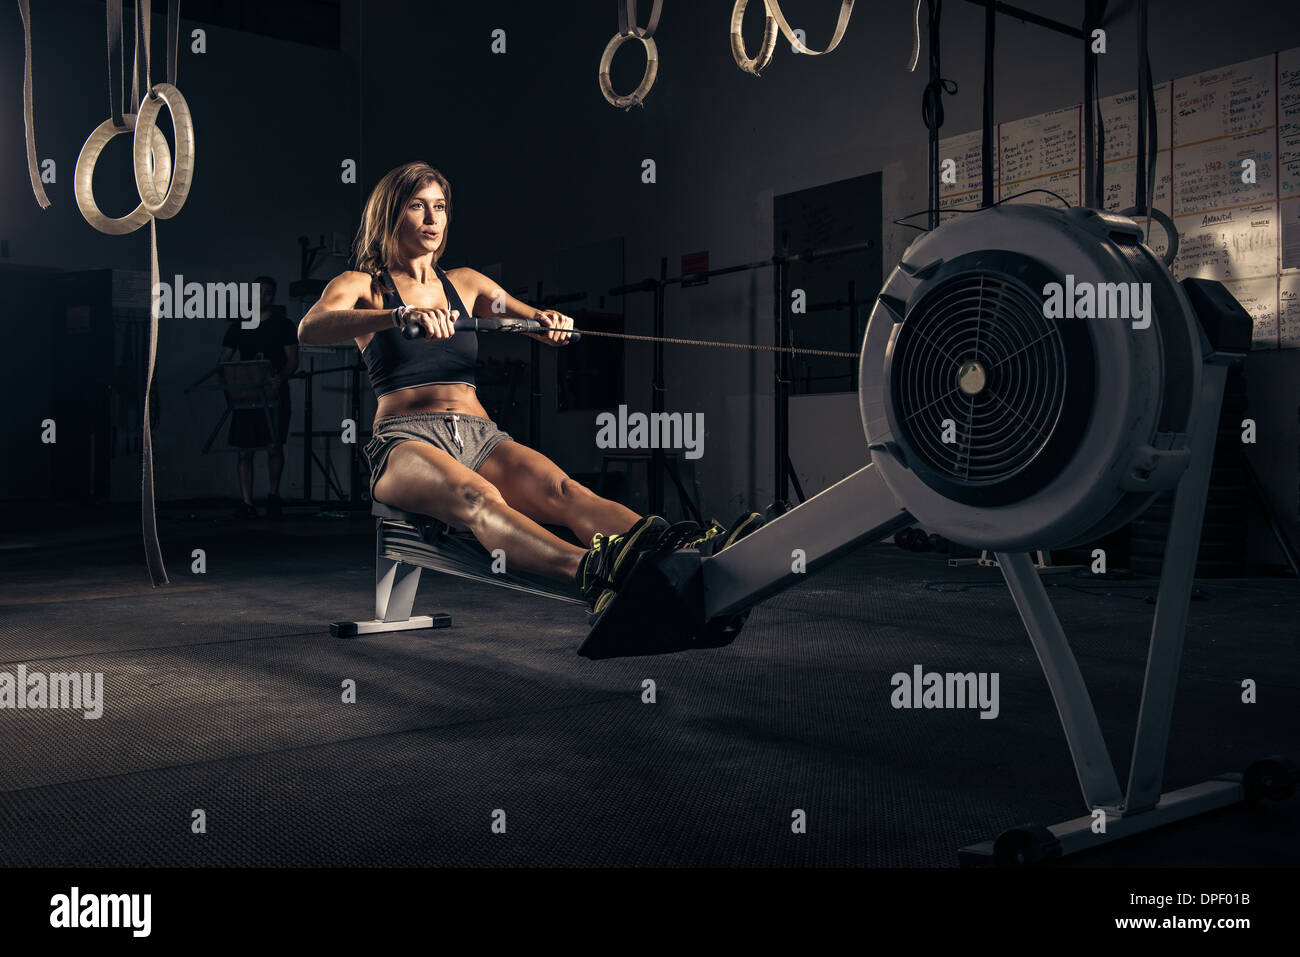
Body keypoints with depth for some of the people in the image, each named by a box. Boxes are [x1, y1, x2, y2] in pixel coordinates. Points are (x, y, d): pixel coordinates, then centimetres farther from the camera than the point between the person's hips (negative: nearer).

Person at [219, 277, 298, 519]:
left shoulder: (283, 325, 6)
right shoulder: (238, 326, 13)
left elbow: (293, 360, 0)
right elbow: (224, 360, 13)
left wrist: (280, 377, -20)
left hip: (274, 393, -2)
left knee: (274, 445, -9)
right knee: (245, 451, 0)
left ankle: (273, 494, 12)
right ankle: (247, 504, 5)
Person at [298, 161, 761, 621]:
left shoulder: (466, 283, 24)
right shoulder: (359, 285, 11)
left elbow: (540, 323, 13)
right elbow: (310, 329, -12)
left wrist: (549, 322, -15)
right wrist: (400, 315, -31)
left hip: (480, 437, 4)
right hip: (405, 442, -3)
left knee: (564, 491, -30)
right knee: (476, 497, -39)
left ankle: (684, 551, -58)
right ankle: (591, 573, -68)